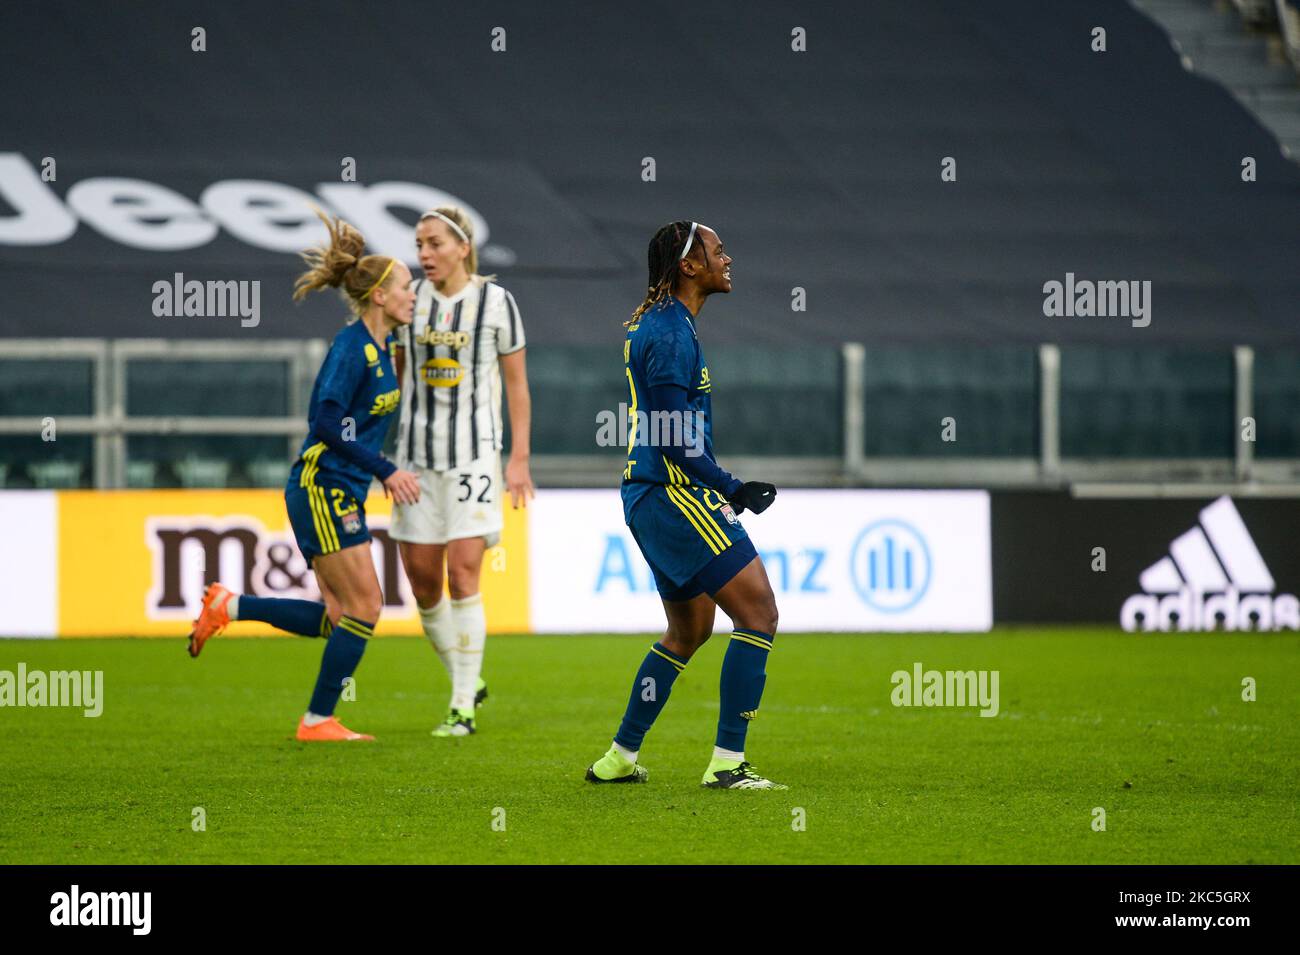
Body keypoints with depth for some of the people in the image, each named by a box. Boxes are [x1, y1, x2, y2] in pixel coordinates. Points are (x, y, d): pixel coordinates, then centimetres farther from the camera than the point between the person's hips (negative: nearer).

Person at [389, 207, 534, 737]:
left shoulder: (495, 301, -4)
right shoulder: (409, 299, 4)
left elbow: (516, 382, 1)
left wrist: (520, 458, -3)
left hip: (475, 451, -4)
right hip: (418, 452, 4)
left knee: (463, 572, -13)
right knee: (421, 576, 2)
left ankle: (463, 708, -7)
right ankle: (467, 681, 24)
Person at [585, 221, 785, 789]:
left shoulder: (652, 322, 16)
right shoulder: (671, 332, -16)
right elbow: (675, 439, -21)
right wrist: (733, 490, -16)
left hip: (654, 498, 11)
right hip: (675, 493, -11)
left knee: (689, 630, 20)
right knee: (758, 612, -10)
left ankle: (620, 758, 24)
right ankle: (727, 763, -12)